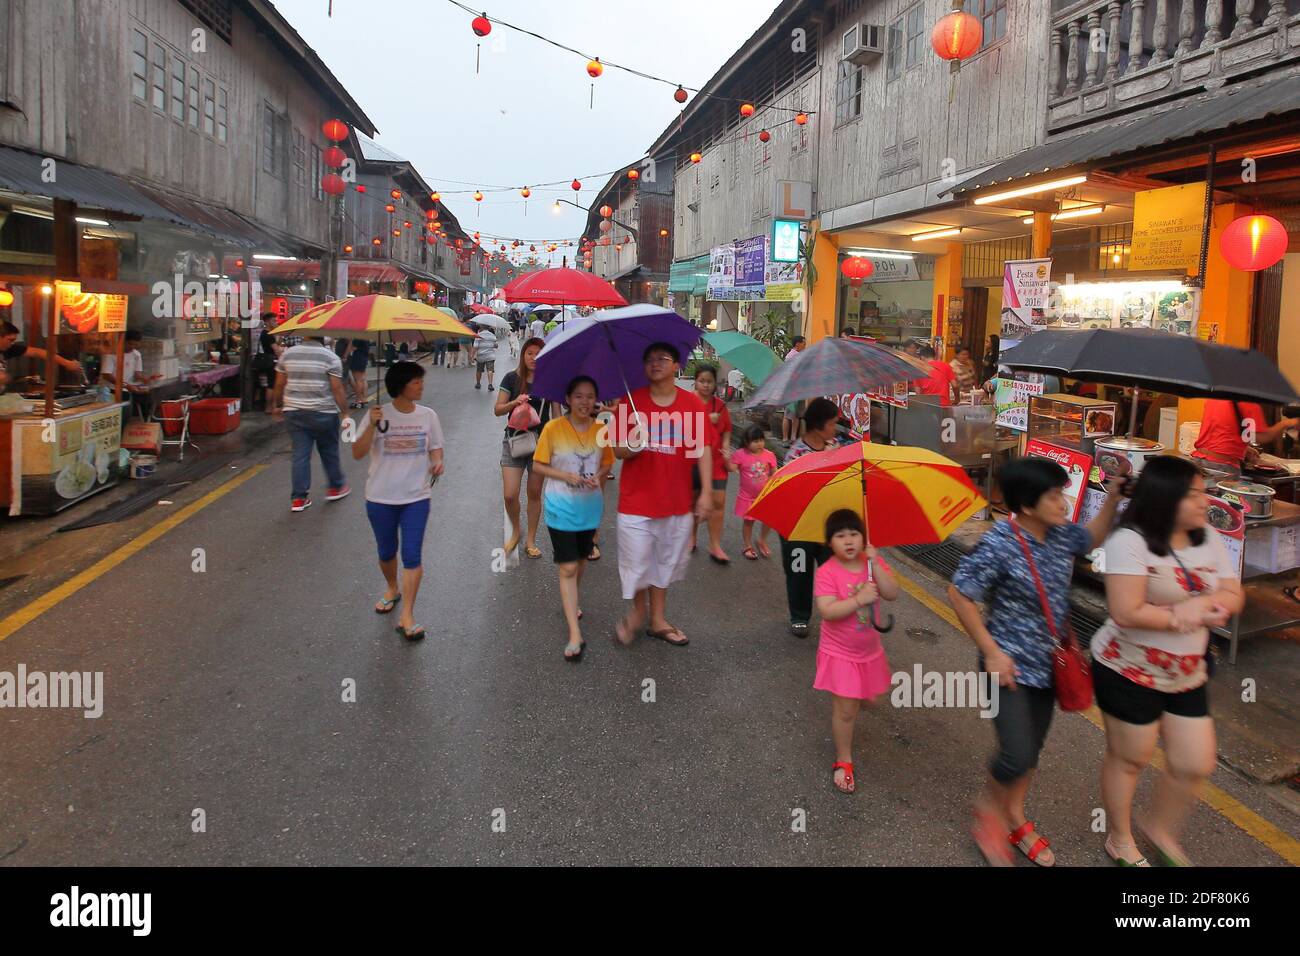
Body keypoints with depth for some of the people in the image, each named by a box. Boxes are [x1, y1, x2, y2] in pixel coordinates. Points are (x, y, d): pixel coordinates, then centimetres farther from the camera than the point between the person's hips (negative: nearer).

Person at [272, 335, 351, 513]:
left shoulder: (287, 354, 3)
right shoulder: (330, 357, -8)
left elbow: (279, 384, 9)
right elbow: (337, 389, -11)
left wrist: (278, 406, 23)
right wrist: (345, 413, -6)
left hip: (293, 412, 3)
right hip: (323, 413, -3)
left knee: (300, 454, 7)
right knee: (329, 451, 15)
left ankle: (298, 498, 7)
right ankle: (335, 488, 30)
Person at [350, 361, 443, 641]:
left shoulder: (428, 415, -3)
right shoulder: (378, 415, -9)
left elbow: (435, 448, 8)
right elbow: (358, 454, -11)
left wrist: (438, 462, -15)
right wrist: (372, 426, -25)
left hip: (416, 497, 0)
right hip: (380, 497, 0)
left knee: (412, 555, -7)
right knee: (387, 552, 17)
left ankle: (406, 617, -2)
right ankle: (392, 589, 47)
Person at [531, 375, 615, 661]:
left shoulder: (601, 430, -3)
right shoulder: (553, 428, -13)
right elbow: (537, 465, -7)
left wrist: (598, 477, -12)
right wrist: (567, 476, -20)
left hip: (590, 508, 4)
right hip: (561, 508, -4)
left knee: (581, 560, 22)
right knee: (567, 567, -7)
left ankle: (570, 604, 48)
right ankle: (575, 635, -6)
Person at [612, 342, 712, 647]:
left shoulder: (693, 404, 0)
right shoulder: (631, 401, -2)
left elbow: (702, 449, -3)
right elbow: (619, 451, -2)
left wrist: (706, 491, -10)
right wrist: (633, 445, -25)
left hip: (677, 502, 1)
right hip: (636, 499, -1)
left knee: (666, 562, 12)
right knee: (636, 562, 2)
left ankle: (657, 619, 28)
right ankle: (637, 611, 29)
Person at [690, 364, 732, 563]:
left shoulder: (720, 405, 6)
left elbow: (726, 431, 13)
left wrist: (726, 448, -3)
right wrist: (707, 419, -20)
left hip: (716, 460, 2)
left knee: (718, 500, -5)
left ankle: (715, 546, 3)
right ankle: (692, 538, 30)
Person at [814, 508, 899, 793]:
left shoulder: (874, 563, -6)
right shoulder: (826, 573, -20)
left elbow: (892, 594, -18)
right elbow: (826, 611, -29)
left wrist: (875, 563, -28)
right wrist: (859, 600, -38)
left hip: (869, 650, 5)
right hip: (840, 653, -5)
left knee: (868, 698, 22)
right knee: (846, 710, 0)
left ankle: (841, 722, 55)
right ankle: (843, 761, 19)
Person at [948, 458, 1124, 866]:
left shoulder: (1061, 534, -3)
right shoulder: (1000, 544, -24)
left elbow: (1092, 537, 21)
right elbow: (959, 594, -19)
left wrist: (1113, 496, 6)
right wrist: (992, 652, -18)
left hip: (1048, 663, 7)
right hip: (1010, 666, -7)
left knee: (1032, 749, 18)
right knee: (1018, 753, -11)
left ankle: (1015, 818, 40)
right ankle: (988, 808, 21)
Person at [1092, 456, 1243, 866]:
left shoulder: (1208, 539, 1)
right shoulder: (1130, 541, -22)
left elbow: (1233, 597, 1)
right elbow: (1126, 613, -28)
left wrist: (1201, 604, -20)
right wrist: (1189, 616, -16)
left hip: (1188, 674, 7)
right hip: (1128, 671, -7)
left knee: (1196, 765, 11)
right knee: (1129, 759, 10)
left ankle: (1161, 832, 37)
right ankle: (1120, 840, 34)